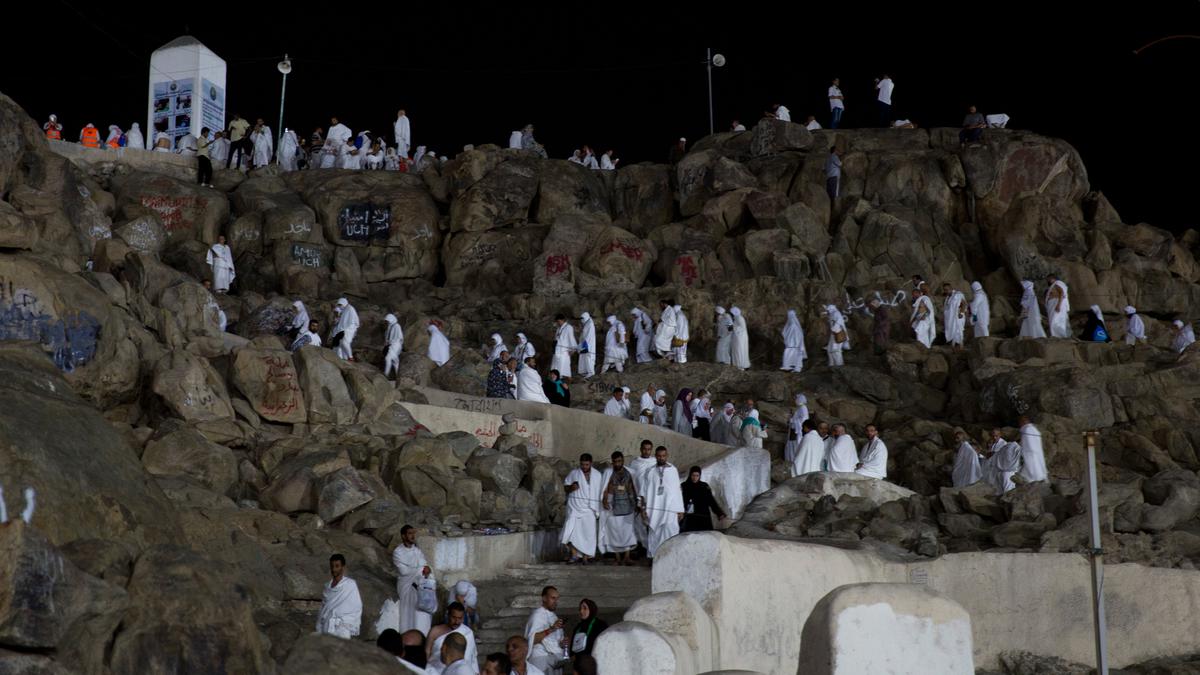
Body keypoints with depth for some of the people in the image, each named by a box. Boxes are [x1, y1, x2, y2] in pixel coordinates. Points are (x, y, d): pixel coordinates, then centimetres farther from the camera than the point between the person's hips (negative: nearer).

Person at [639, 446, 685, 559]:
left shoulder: (673, 470, 7)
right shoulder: (649, 472, 7)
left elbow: (677, 491, 8)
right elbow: (643, 492, 8)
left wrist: (680, 510, 6)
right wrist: (643, 508, 0)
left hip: (670, 509, -1)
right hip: (653, 510, 1)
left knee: (670, 534, -10)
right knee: (654, 536, 0)